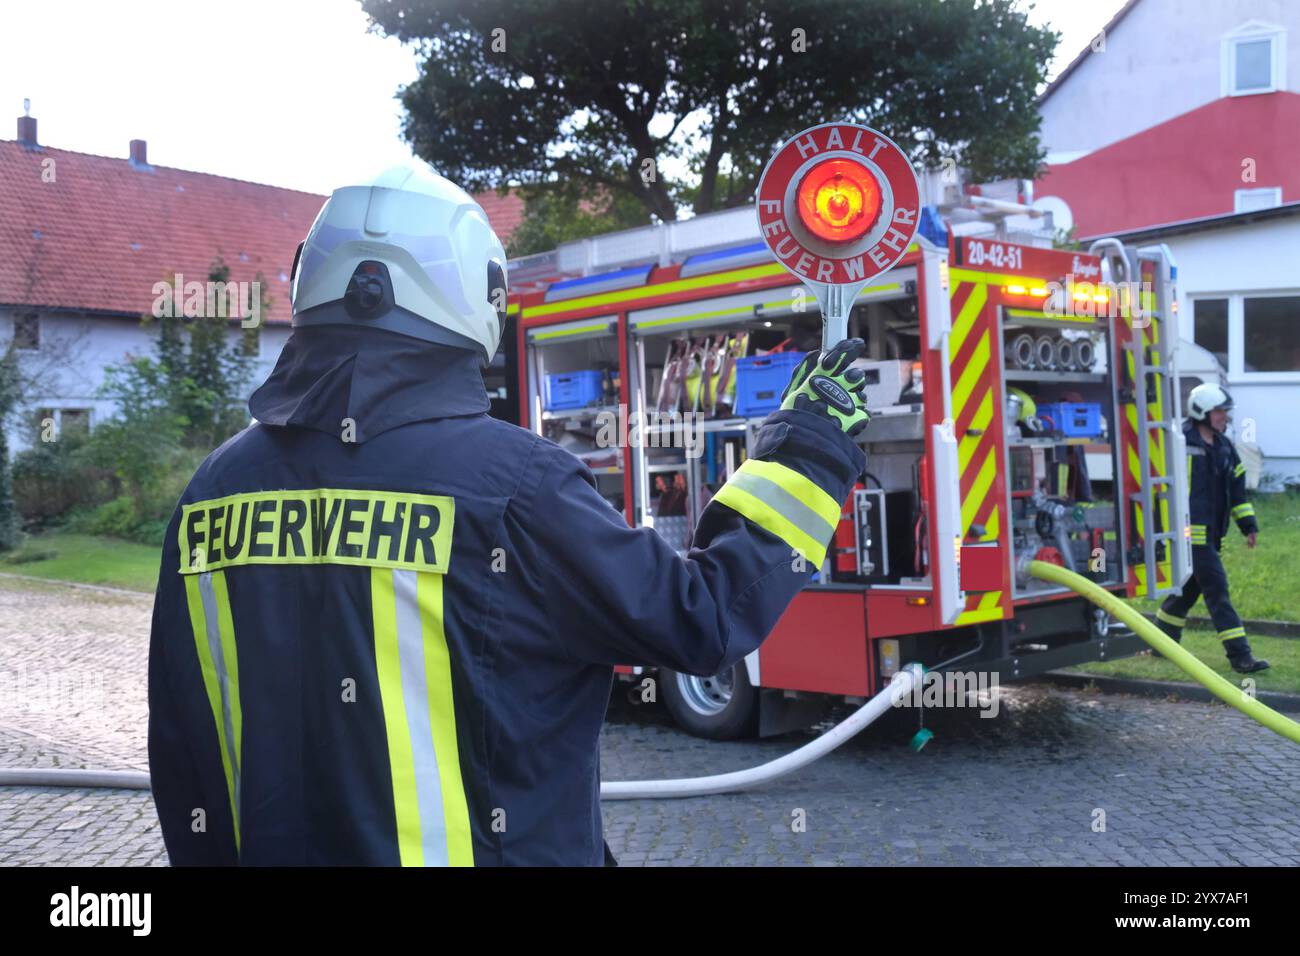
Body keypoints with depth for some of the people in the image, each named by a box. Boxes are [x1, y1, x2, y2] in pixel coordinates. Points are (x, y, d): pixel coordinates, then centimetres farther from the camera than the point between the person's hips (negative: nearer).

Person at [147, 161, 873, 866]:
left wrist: (207, 853, 19)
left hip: (276, 844, 5)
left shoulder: (218, 487, -4)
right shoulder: (509, 481, -19)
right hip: (491, 847, -4)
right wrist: (807, 455, 0)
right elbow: (702, 618, -12)